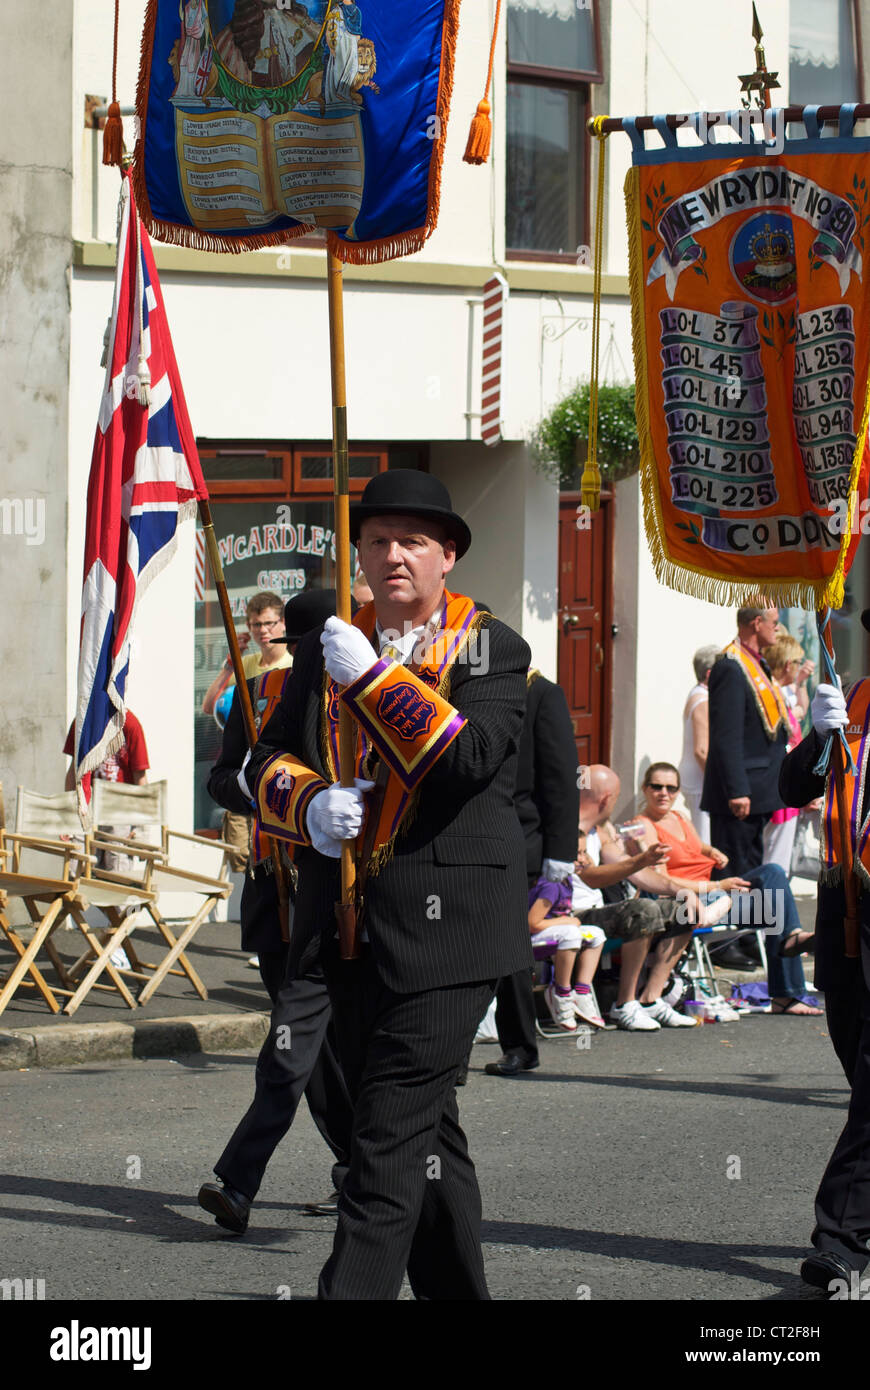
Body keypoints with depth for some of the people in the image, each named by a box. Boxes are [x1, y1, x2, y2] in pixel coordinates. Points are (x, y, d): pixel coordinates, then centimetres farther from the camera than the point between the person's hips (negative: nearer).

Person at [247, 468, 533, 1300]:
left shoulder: (492, 650, -2)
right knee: (423, 1126, 15)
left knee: (392, 1131, -12)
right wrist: (310, 805, -10)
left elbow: (472, 759, -18)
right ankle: (455, 1291, 26)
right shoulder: (326, 652, 13)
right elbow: (267, 761, 12)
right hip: (351, 925, 6)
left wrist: (373, 676, -18)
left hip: (444, 924, -6)